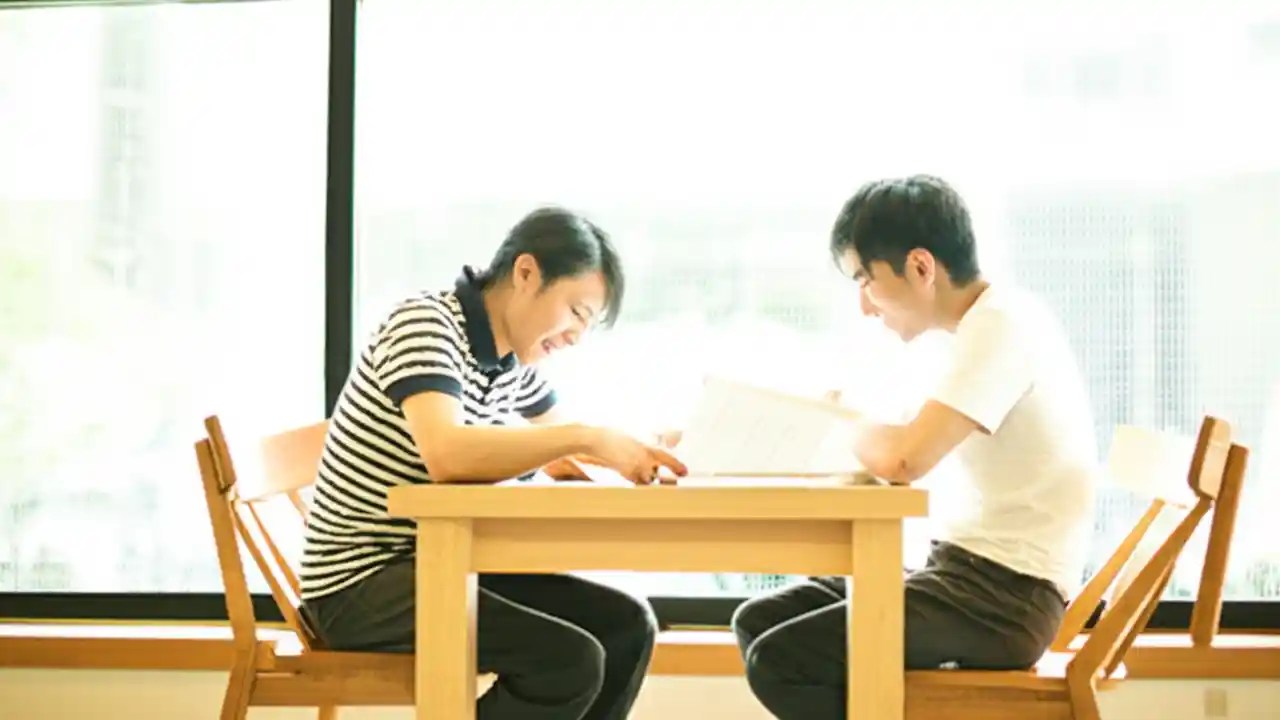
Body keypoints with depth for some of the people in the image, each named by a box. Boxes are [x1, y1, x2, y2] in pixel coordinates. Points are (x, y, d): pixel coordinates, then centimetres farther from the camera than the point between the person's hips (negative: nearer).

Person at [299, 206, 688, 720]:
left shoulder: (514, 362, 7)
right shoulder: (424, 325, -17)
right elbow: (447, 455, -34)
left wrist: (637, 453, -2)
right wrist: (590, 437, -30)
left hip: (442, 565, 9)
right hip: (362, 583, -9)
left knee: (625, 625, 2)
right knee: (569, 661, -22)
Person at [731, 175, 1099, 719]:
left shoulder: (1001, 325, -17)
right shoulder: (993, 323, 13)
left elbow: (905, 460, -27)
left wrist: (850, 431, -7)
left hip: (1004, 595, -10)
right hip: (972, 576, 10)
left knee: (779, 662, -15)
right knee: (759, 622, 8)